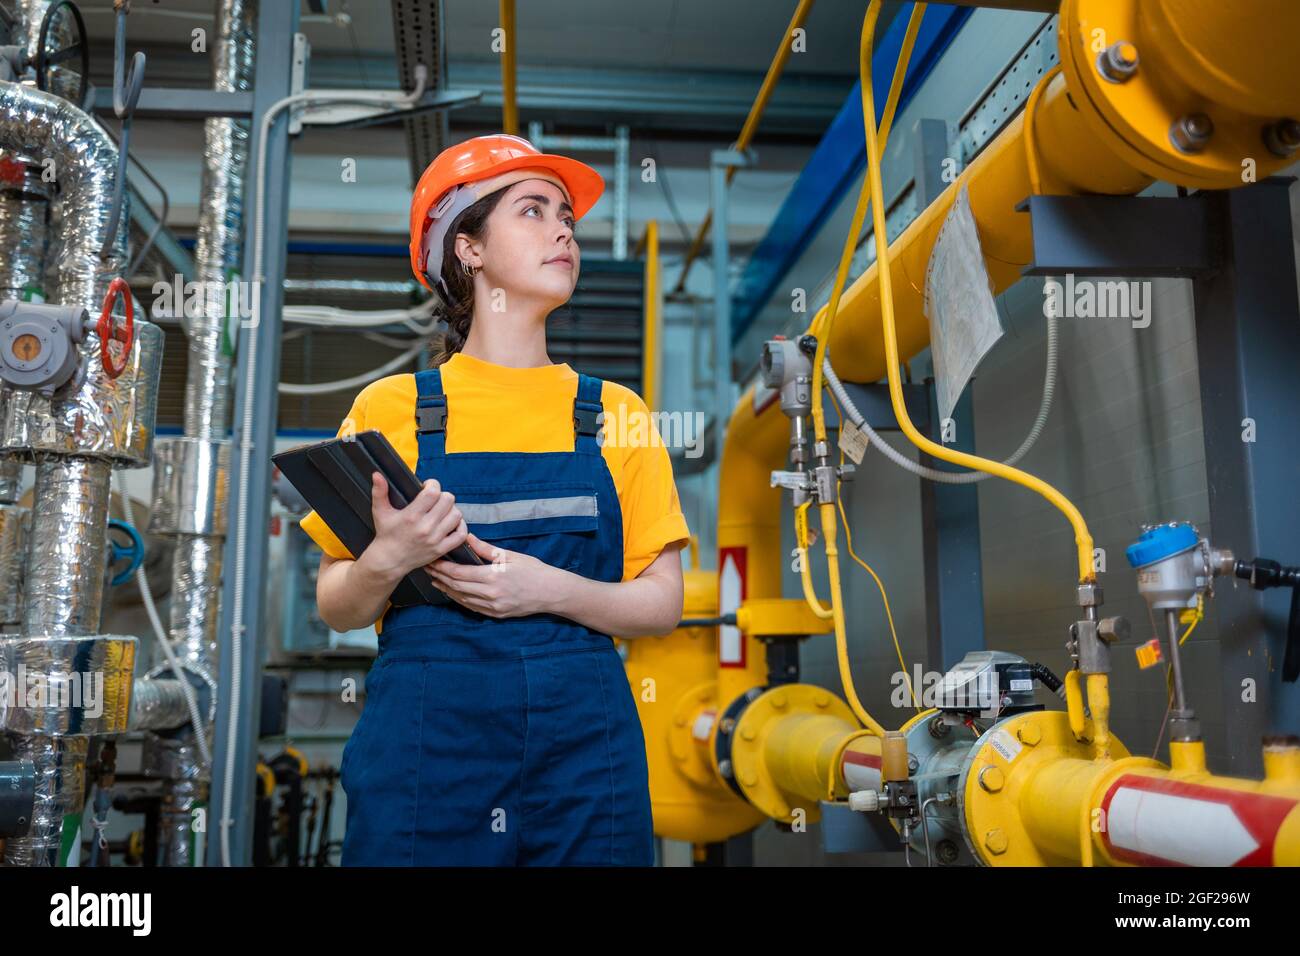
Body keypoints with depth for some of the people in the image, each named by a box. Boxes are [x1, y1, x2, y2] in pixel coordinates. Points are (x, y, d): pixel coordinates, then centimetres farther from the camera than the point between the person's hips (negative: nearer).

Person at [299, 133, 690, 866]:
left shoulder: (614, 413, 7)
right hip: (424, 735, -1)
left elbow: (662, 603, 4)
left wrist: (552, 590, -13)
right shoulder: (393, 408, 4)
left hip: (583, 742, 2)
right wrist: (388, 561, -15)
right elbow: (337, 608, 6)